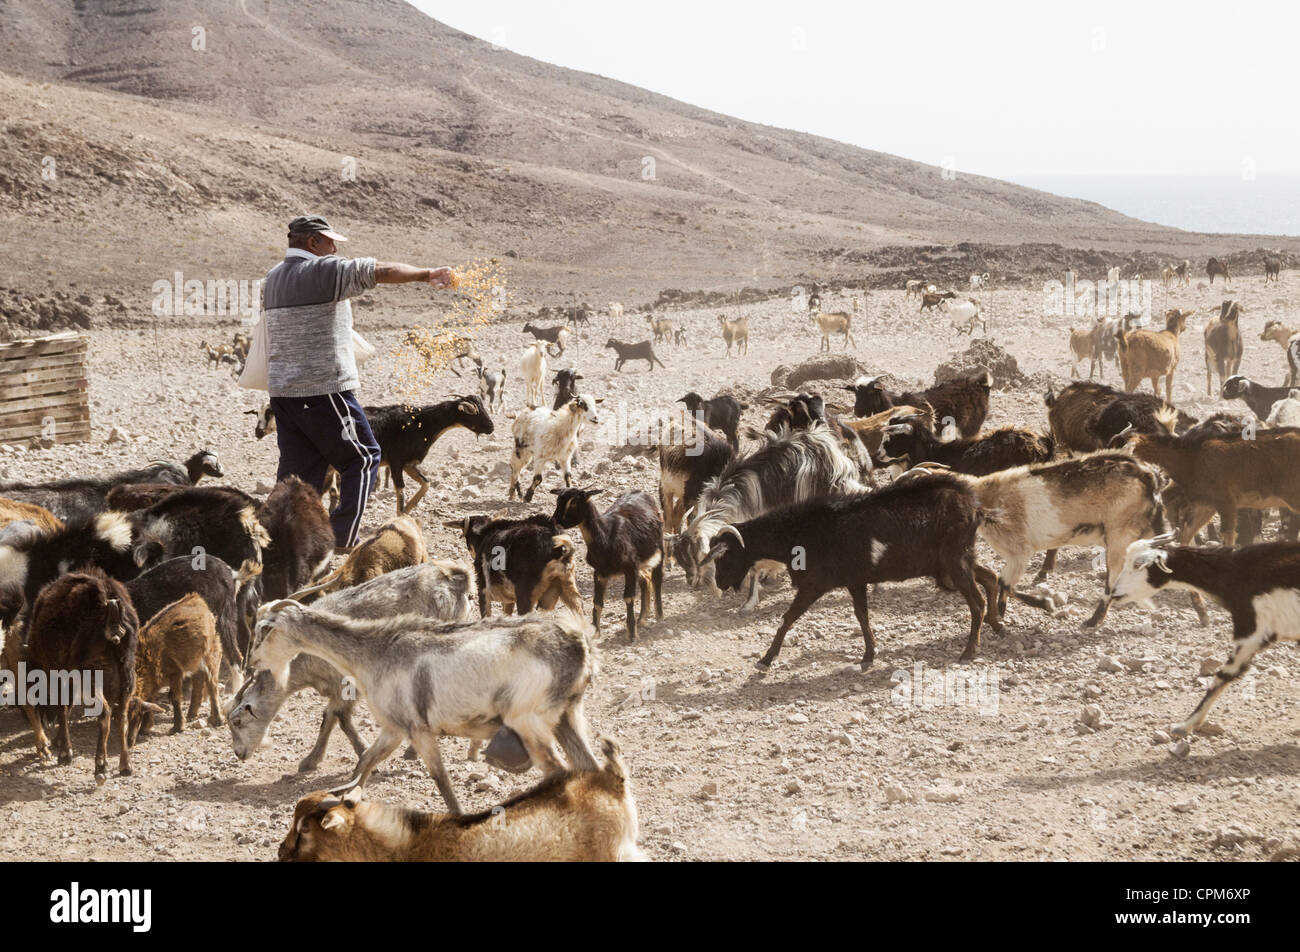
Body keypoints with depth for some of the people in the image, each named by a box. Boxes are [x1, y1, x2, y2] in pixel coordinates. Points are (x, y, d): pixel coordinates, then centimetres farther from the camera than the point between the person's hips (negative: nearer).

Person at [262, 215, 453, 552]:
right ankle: (343, 537, -1)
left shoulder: (273, 277, 15)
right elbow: (385, 271, -12)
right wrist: (429, 274, -2)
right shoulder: (325, 271, -11)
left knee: (297, 470, 12)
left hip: (282, 389, 8)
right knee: (363, 458, 4)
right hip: (324, 390, -8)